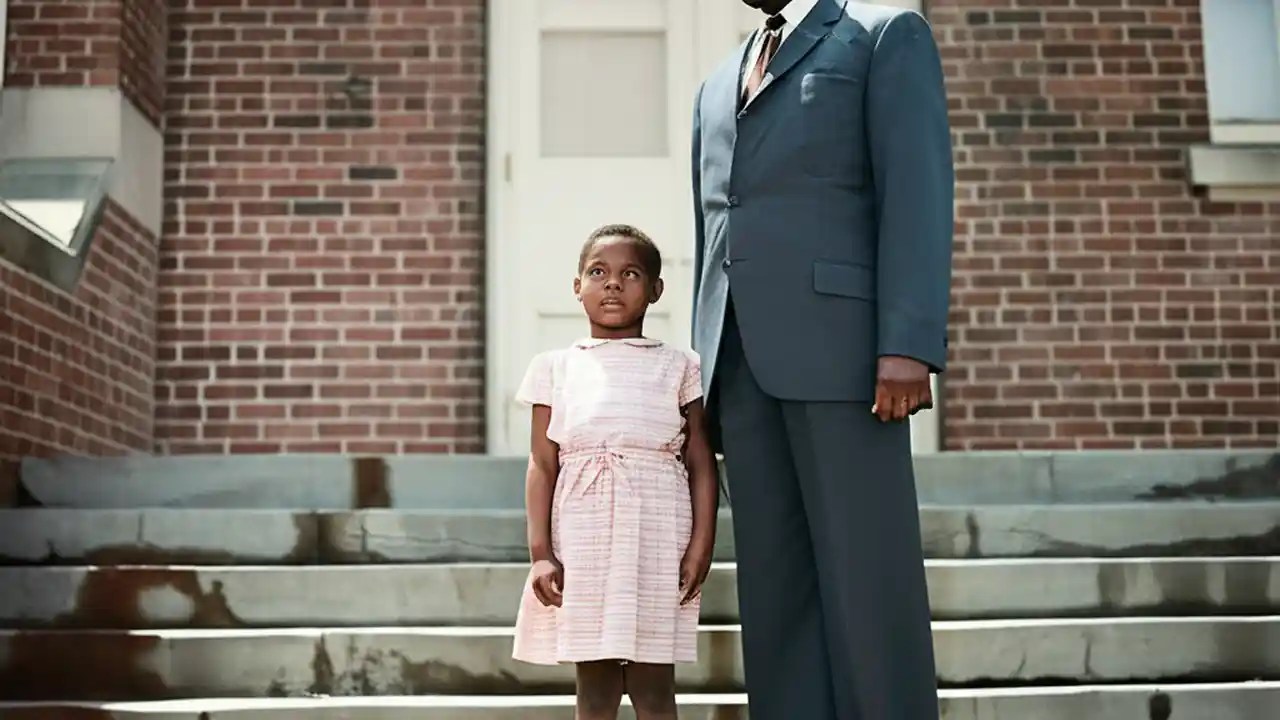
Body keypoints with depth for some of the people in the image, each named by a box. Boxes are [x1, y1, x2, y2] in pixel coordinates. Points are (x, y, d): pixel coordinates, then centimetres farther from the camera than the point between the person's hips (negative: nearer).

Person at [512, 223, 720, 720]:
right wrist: (540, 552, -3)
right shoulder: (556, 367, 10)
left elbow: (701, 465, 5)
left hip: (656, 540, 0)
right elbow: (542, 465, 5)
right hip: (582, 540, 1)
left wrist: (701, 546, -5)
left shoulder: (679, 367, 9)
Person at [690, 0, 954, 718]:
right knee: (777, 584, 2)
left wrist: (908, 348, -17)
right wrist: (705, 377, 16)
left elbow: (917, 193, -5)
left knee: (866, 576, -8)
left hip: (840, 345, -6)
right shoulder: (718, 87, 27)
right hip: (743, 363, 6)